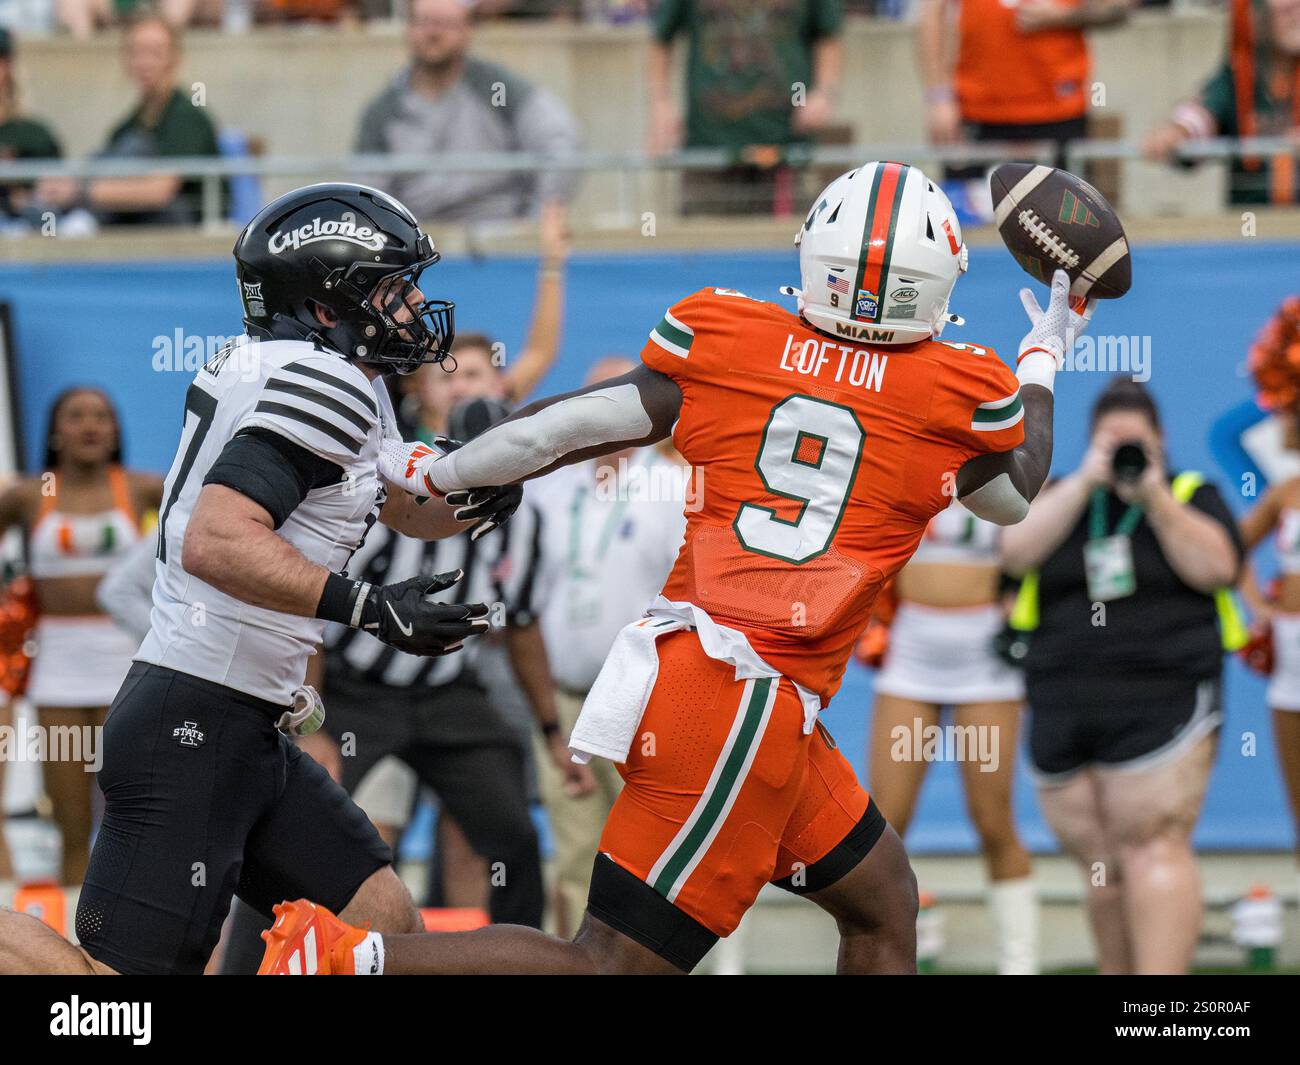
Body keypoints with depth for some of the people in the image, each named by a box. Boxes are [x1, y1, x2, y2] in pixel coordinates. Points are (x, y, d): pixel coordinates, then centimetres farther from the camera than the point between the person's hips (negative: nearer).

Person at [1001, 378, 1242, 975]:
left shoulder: (1192, 496, 9)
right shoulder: (1062, 498, 16)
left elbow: (1216, 568, -8)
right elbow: (1016, 552, -3)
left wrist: (1155, 497, -12)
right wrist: (1087, 480, -8)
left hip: (1160, 705, -4)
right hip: (1063, 716, 4)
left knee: (1153, 848, -15)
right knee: (1100, 868, 4)